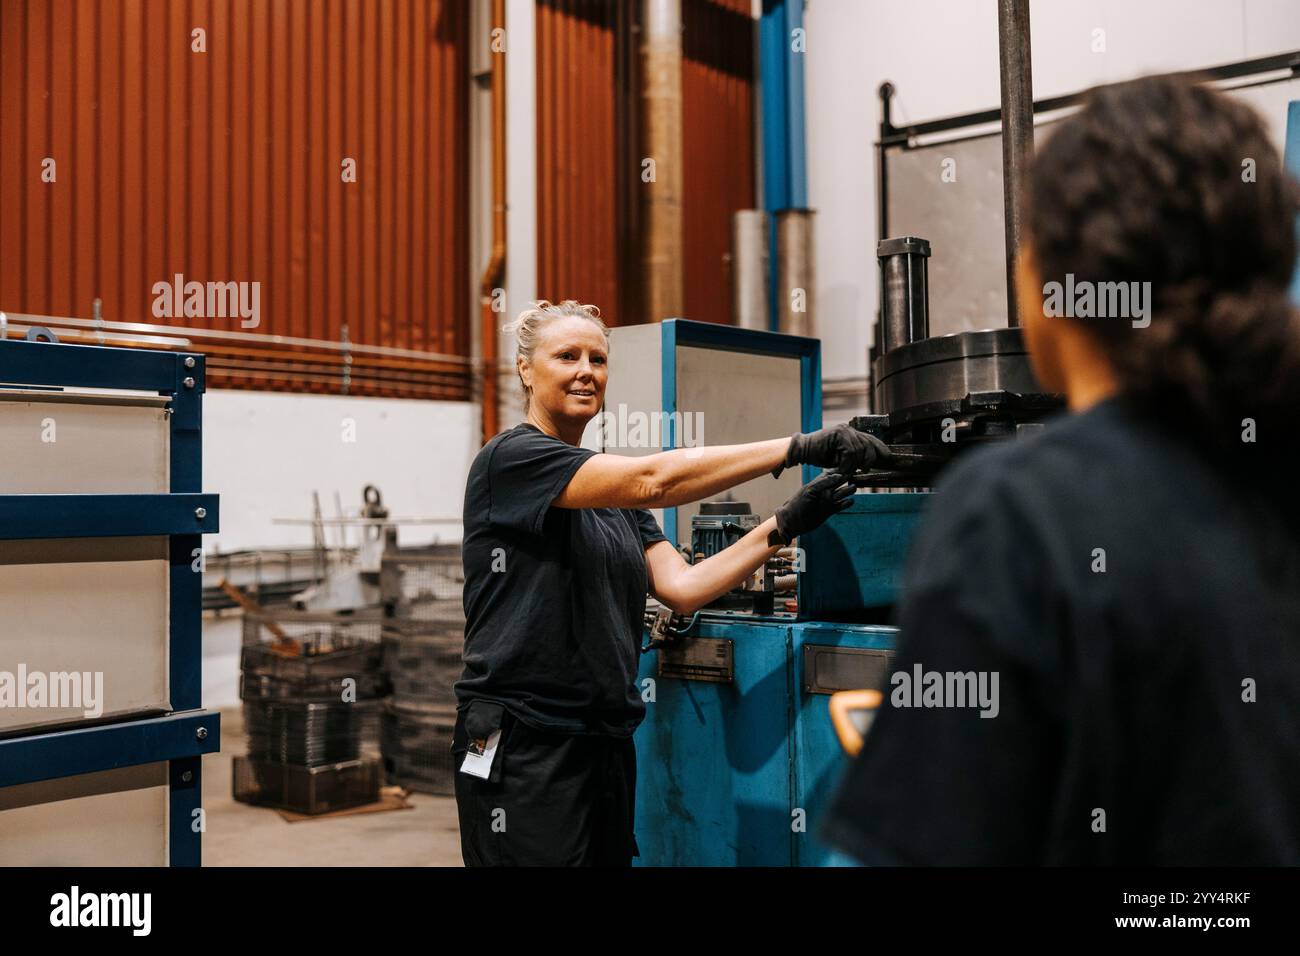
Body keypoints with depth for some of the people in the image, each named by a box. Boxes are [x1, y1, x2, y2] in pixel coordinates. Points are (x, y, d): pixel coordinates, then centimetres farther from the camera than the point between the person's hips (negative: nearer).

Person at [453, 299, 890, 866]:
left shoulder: (616, 497, 14)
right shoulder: (512, 458, -10)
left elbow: (682, 588, 2)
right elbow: (653, 480, -23)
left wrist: (782, 527, -8)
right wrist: (800, 446, -24)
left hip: (607, 742, 7)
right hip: (522, 748, -7)